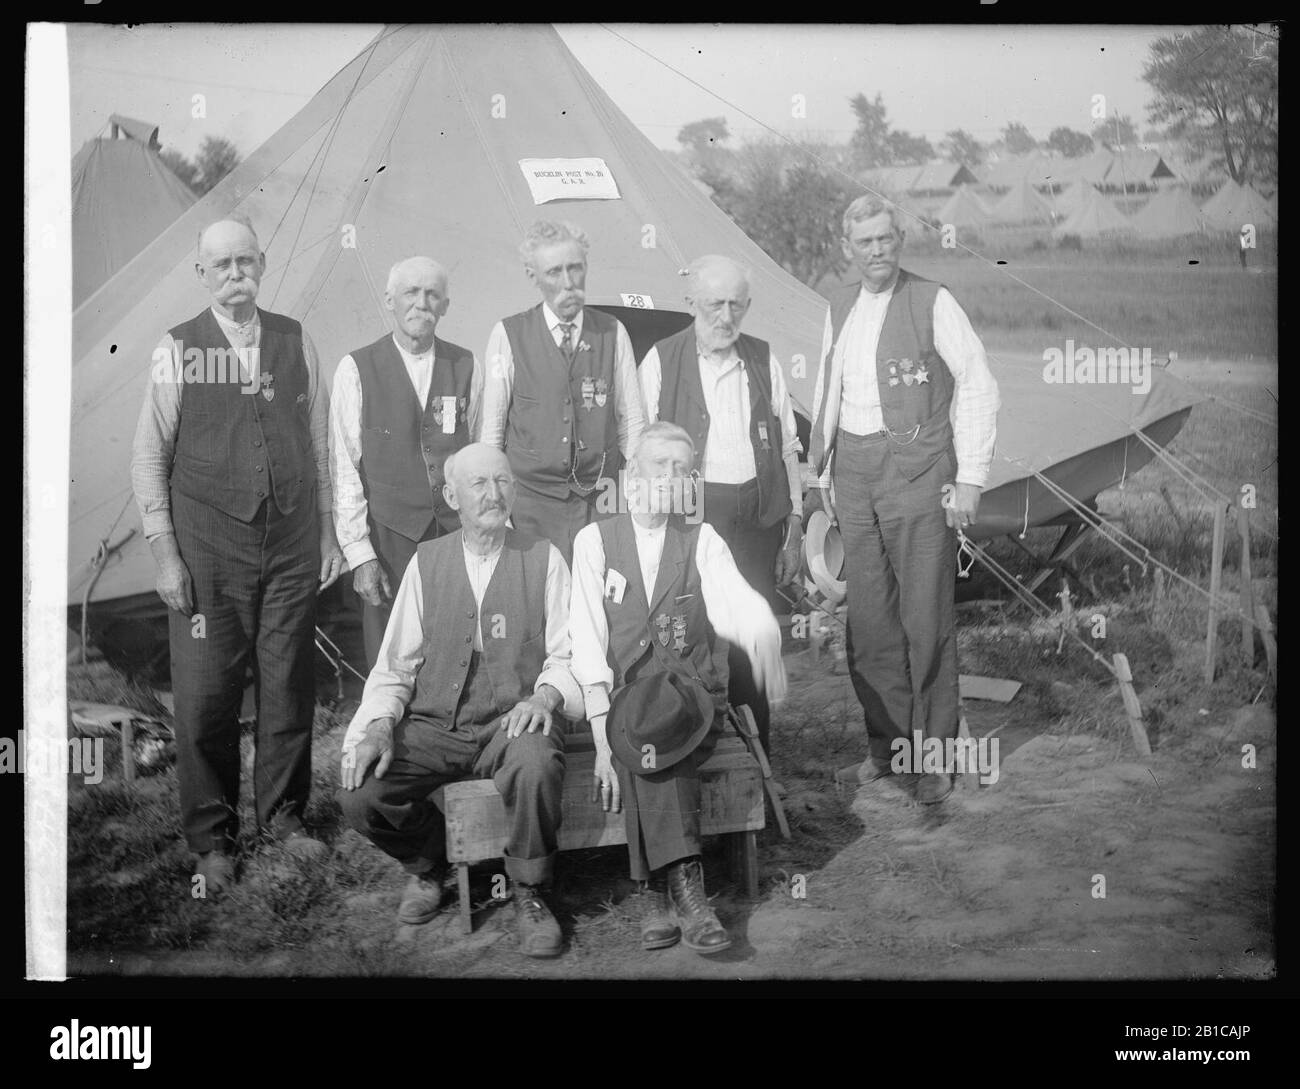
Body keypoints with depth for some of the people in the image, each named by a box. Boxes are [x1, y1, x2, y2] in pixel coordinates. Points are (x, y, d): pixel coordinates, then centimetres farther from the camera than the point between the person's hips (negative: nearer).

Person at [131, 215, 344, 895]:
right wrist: (165, 553, -6)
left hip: (291, 544, 2)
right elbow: (148, 459, -1)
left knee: (289, 685, 11)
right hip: (207, 550, -2)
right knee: (206, 694, 2)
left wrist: (328, 532, 9)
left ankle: (283, 816, 29)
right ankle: (212, 841, 18)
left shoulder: (295, 342, 4)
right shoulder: (178, 349, -3)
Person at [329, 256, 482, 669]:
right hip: (389, 536, -2)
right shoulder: (357, 369, -1)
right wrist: (358, 553, -6)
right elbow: (344, 468, -1)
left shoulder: (466, 365, 7)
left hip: (459, 531, 2)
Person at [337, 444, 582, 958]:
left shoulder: (543, 558, 7)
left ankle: (529, 891, -7)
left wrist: (546, 693, -18)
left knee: (537, 766, -36)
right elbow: (395, 664, 9)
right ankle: (428, 862, 12)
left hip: (512, 723, -2)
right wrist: (379, 723, -9)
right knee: (359, 793, -23)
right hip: (432, 727, 2)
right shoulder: (426, 560, 11)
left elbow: (565, 654, 4)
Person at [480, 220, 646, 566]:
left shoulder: (613, 333, 4)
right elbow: (491, 427, 2)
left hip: (600, 499, 1)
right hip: (531, 499, -1)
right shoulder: (508, 336, -2)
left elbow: (632, 421, 8)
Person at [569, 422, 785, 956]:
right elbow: (588, 638, -1)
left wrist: (762, 637, -37)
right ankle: (684, 883, -34)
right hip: (621, 697, 0)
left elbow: (736, 601, -11)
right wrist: (601, 730, -15)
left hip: (692, 698, 0)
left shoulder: (702, 541, 10)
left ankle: (654, 892, -31)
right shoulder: (595, 541, 9)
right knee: (643, 739, -32)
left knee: (655, 732, -32)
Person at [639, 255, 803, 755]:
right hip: (688, 513, -2)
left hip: (758, 517, 3)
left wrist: (794, 525, 10)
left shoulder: (764, 361, 11)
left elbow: (788, 448, 14)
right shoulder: (661, 361, 2)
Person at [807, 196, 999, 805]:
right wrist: (818, 472, 17)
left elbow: (979, 388, -5)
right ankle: (885, 741, 21)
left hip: (917, 469, -5)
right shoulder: (838, 308, 13)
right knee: (867, 617, 8)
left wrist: (970, 477, -9)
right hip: (854, 473, 5)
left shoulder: (933, 303, -4)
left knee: (926, 617, -4)